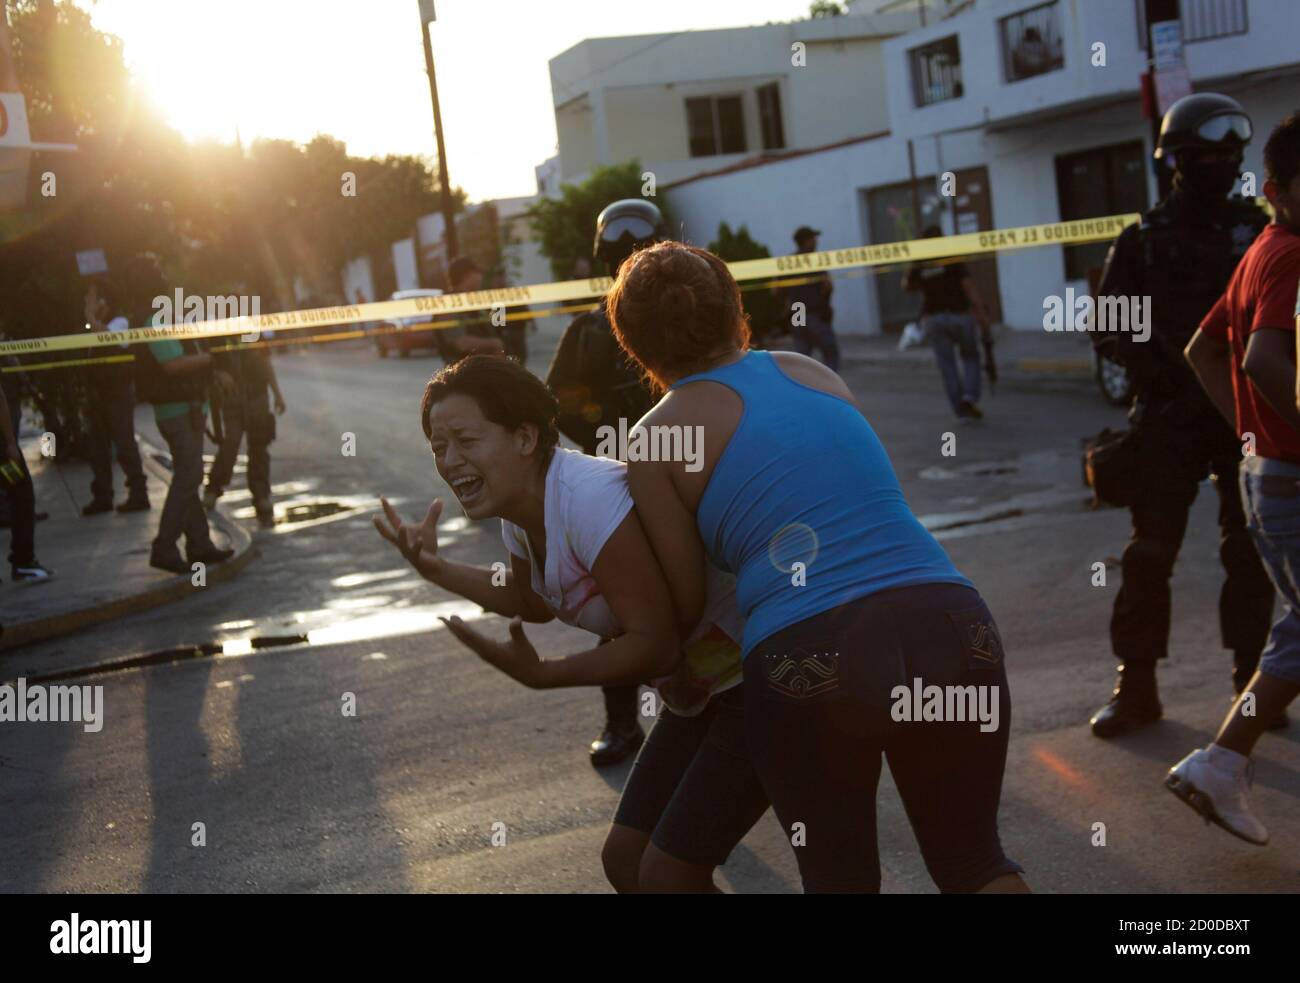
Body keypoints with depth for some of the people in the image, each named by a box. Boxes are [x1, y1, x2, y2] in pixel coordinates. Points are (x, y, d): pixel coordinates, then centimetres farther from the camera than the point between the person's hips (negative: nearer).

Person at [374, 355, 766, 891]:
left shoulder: (587, 498, -29)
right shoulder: (519, 509, 0)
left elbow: (656, 645, -28)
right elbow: (535, 601, 20)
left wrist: (539, 675, -29)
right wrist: (437, 569, 8)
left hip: (758, 679, -9)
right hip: (698, 688, 9)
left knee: (667, 876, -9)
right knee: (625, 859, 12)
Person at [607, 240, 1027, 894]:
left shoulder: (658, 437, 5)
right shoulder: (813, 370, 18)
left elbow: (687, 606, 8)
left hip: (807, 661, -4)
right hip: (949, 622, 4)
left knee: (840, 877, 18)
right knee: (974, 860, 20)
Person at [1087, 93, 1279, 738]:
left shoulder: (1256, 230, 6)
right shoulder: (1144, 241, 2)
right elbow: (1109, 328, -1)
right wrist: (1171, 373, -16)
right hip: (1170, 418, -1)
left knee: (1249, 554, 5)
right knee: (1150, 553, 0)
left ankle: (1252, 680, 17)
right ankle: (1136, 687, 8)